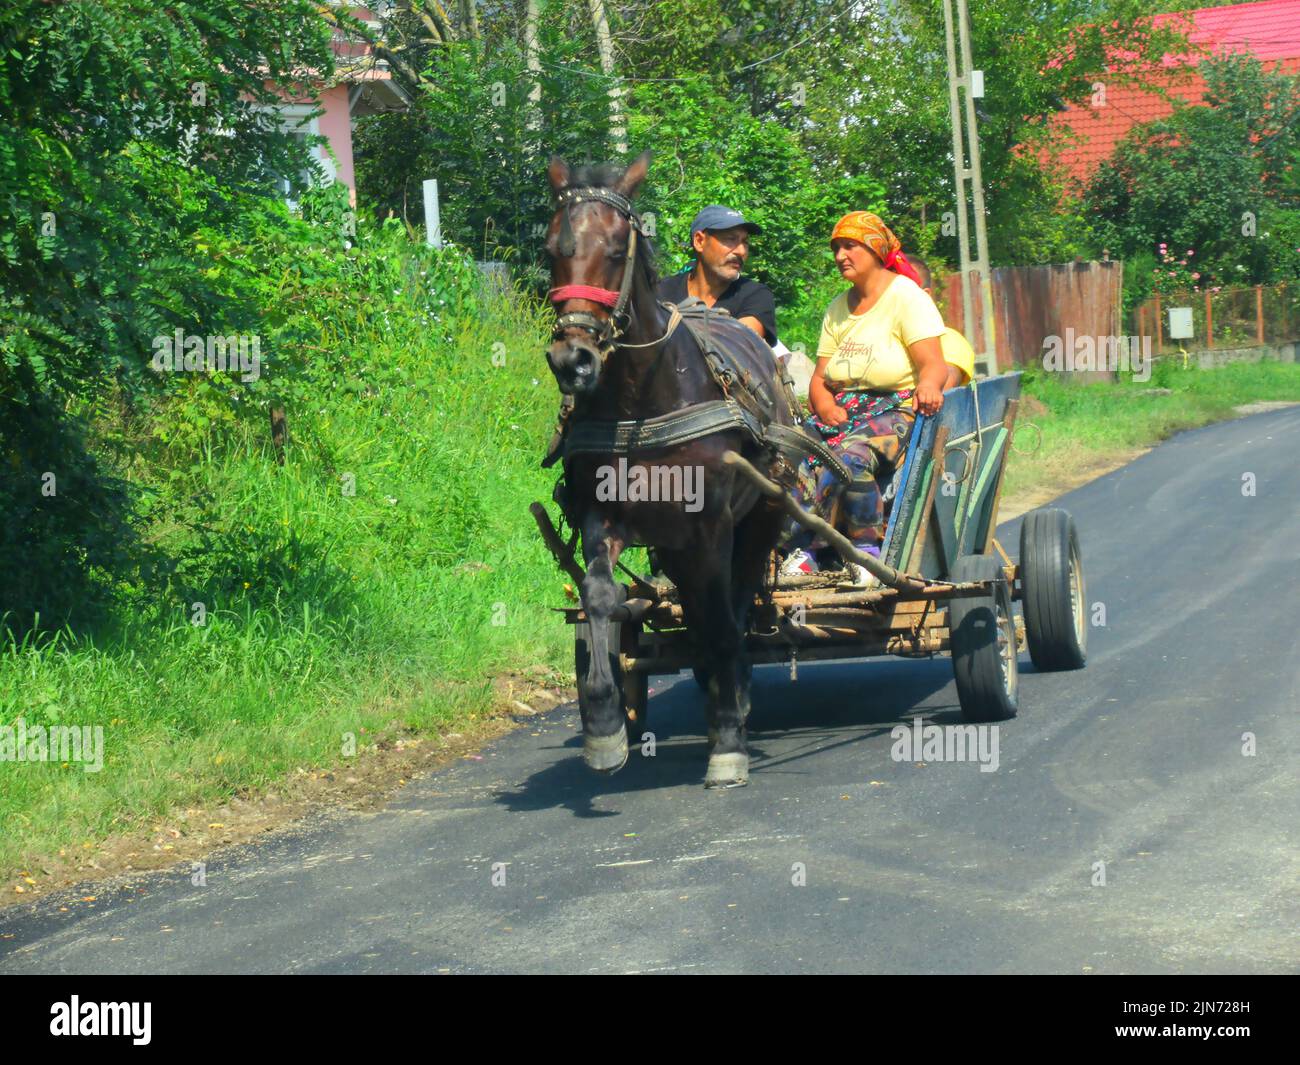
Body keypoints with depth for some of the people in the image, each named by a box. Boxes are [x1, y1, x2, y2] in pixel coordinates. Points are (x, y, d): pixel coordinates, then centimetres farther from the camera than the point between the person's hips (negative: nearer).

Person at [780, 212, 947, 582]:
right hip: (841, 413, 6)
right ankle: (800, 553, -31)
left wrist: (929, 385, -36)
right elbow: (819, 377, 16)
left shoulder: (907, 297, -1)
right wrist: (824, 406, -7)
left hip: (897, 409, -6)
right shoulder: (838, 308, 19)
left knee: (850, 455, -38)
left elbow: (934, 364, -11)